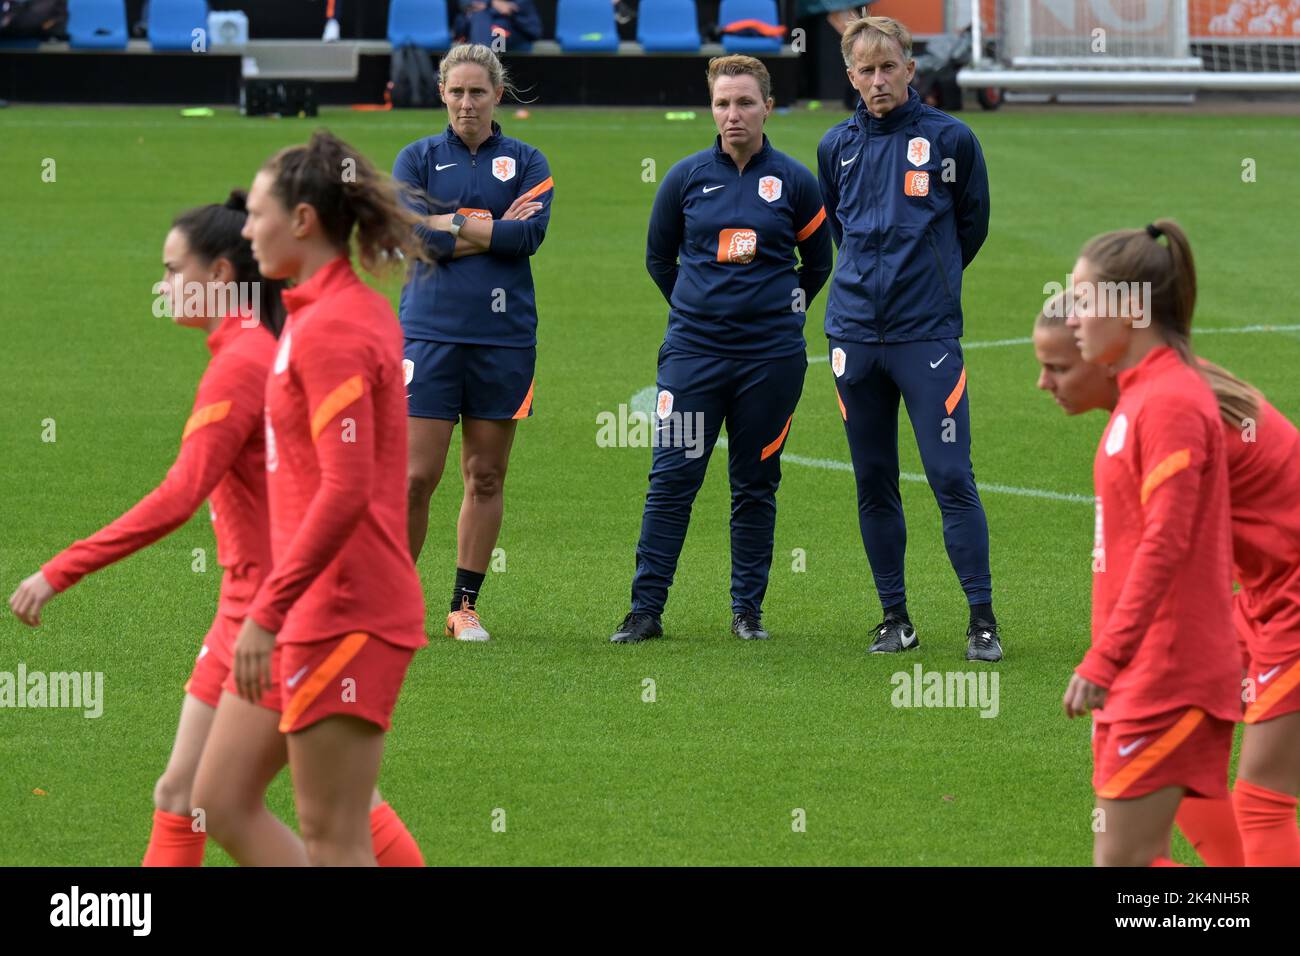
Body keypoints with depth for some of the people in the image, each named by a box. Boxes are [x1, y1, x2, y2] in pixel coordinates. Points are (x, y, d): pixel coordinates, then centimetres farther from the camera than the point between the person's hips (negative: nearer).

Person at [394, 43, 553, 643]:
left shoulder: (527, 163, 8)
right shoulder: (417, 159, 6)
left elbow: (530, 235, -9)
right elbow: (412, 234, -9)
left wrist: (452, 226, -9)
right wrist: (491, 228, -7)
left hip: (504, 338, 2)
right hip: (430, 332, -2)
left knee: (486, 477, 5)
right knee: (416, 477, -7)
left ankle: (465, 605, 14)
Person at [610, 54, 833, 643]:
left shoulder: (793, 182, 2)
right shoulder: (686, 178, 3)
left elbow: (818, 263, 15)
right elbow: (658, 257, 16)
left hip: (770, 357, 0)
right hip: (693, 352, 0)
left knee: (756, 486, 6)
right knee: (672, 480, -5)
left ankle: (748, 609, 14)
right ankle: (645, 610, -2)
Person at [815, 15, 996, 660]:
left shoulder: (950, 140, -1)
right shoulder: (837, 147, 9)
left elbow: (972, 225, 12)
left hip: (928, 336, -3)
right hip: (855, 334, 3)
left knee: (952, 477, -8)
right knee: (874, 484, 7)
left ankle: (982, 619, -4)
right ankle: (894, 618, 15)